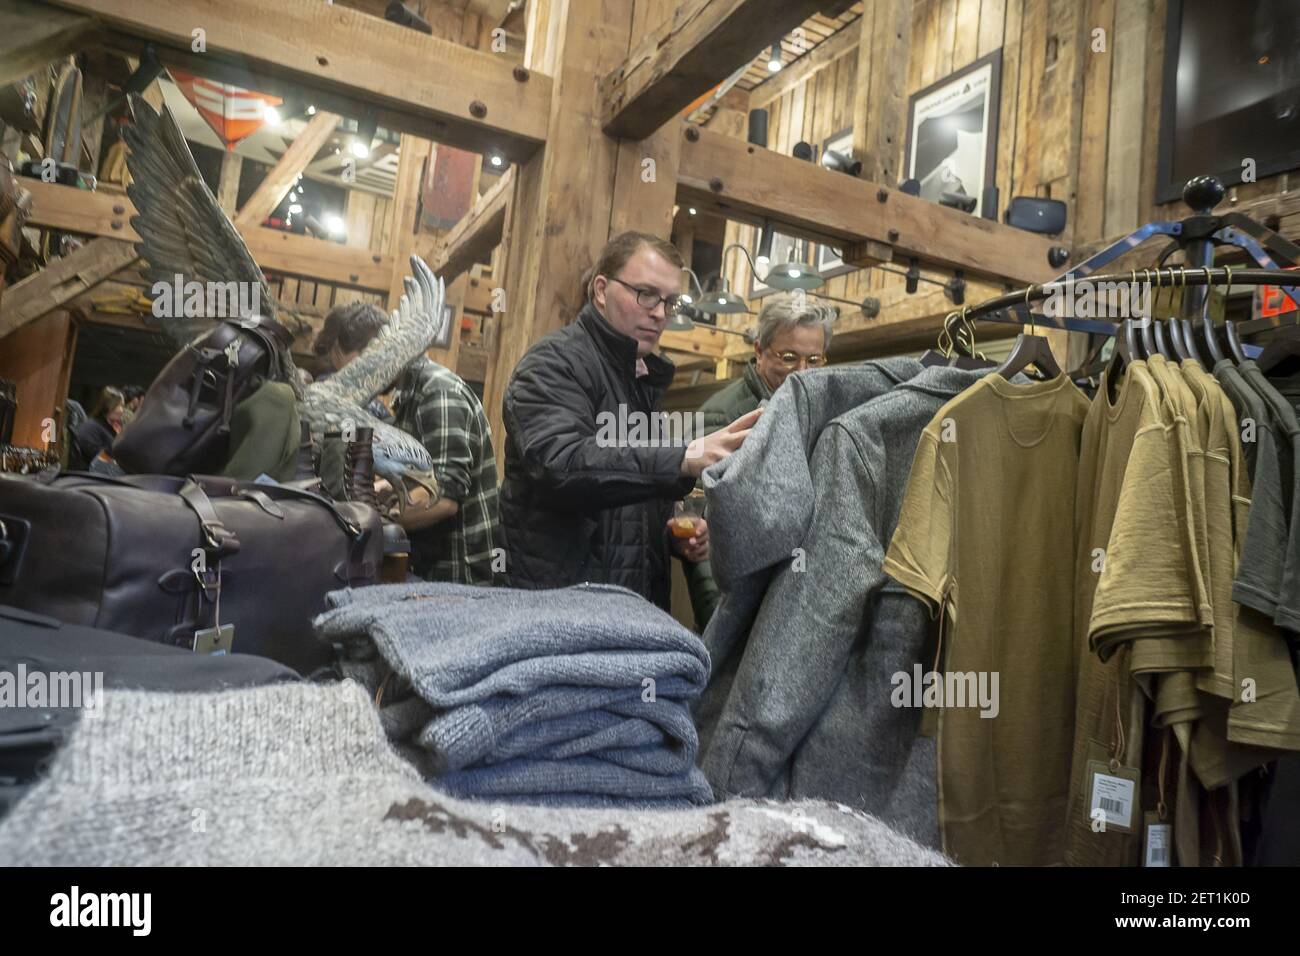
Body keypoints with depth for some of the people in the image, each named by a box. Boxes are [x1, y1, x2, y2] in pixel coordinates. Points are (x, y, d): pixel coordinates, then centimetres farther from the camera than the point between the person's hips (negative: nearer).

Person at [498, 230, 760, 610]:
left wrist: (672, 535, 5)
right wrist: (684, 458, -39)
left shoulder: (641, 378, 17)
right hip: (557, 602, -8)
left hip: (635, 604, 8)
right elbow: (559, 465, -30)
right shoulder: (555, 362, -10)